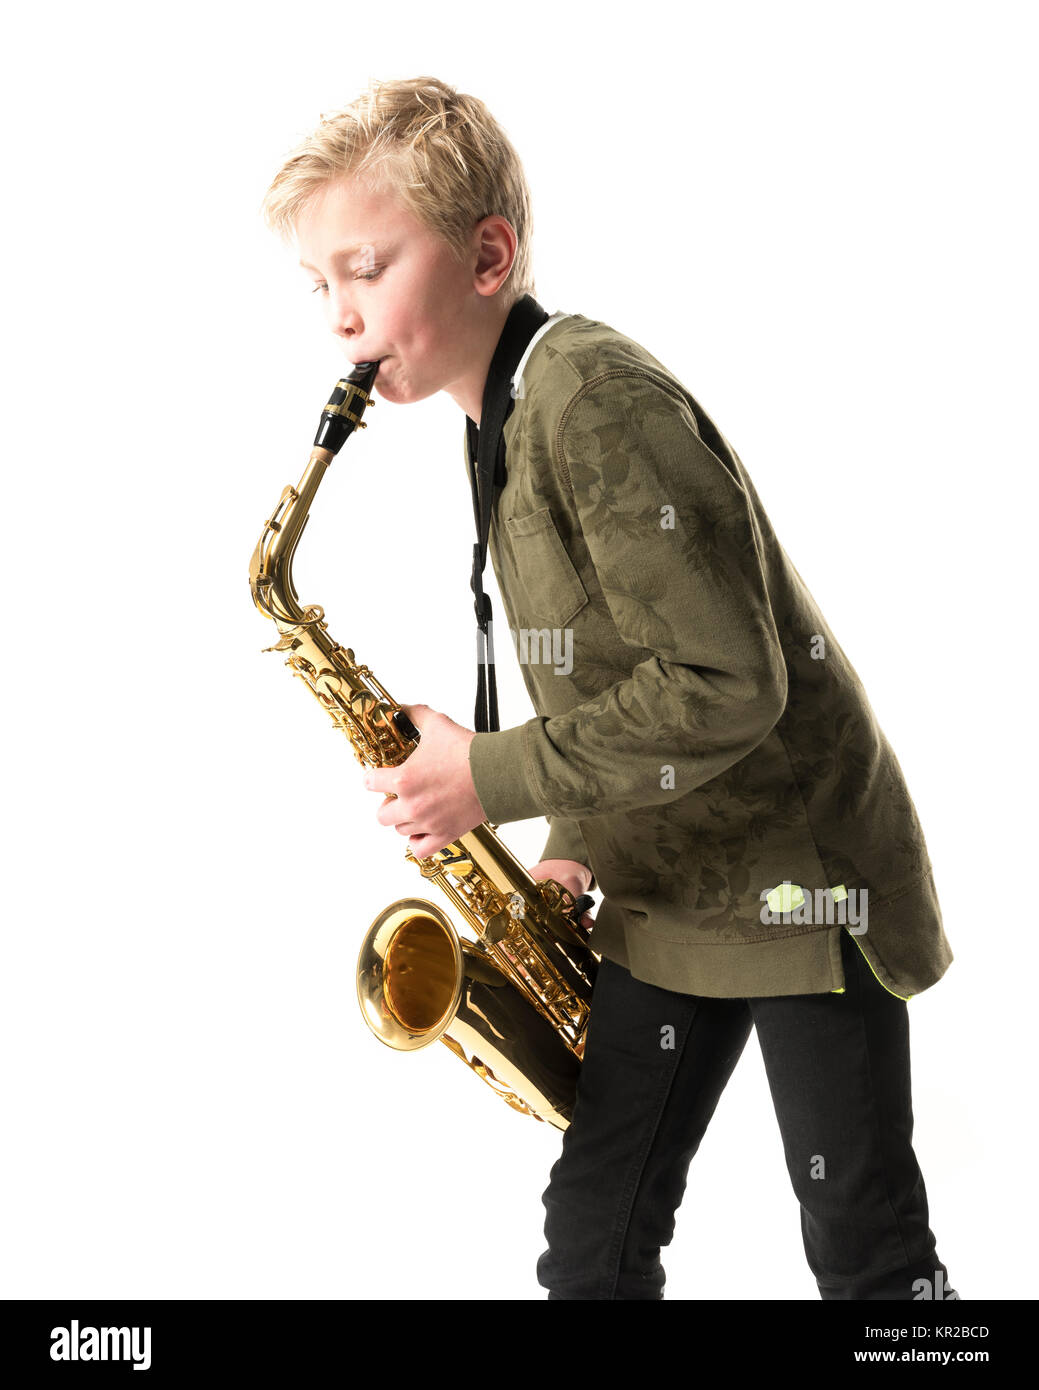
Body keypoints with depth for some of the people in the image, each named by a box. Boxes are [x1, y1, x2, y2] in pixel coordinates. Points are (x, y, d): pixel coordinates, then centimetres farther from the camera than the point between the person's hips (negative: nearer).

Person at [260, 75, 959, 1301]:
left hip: (798, 878, -8)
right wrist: (577, 842, 5)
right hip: (663, 890, 8)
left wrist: (496, 778, -21)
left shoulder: (593, 397, -21)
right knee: (593, 1233, 11)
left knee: (865, 1248, 6)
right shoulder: (509, 422, 8)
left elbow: (726, 684, -26)